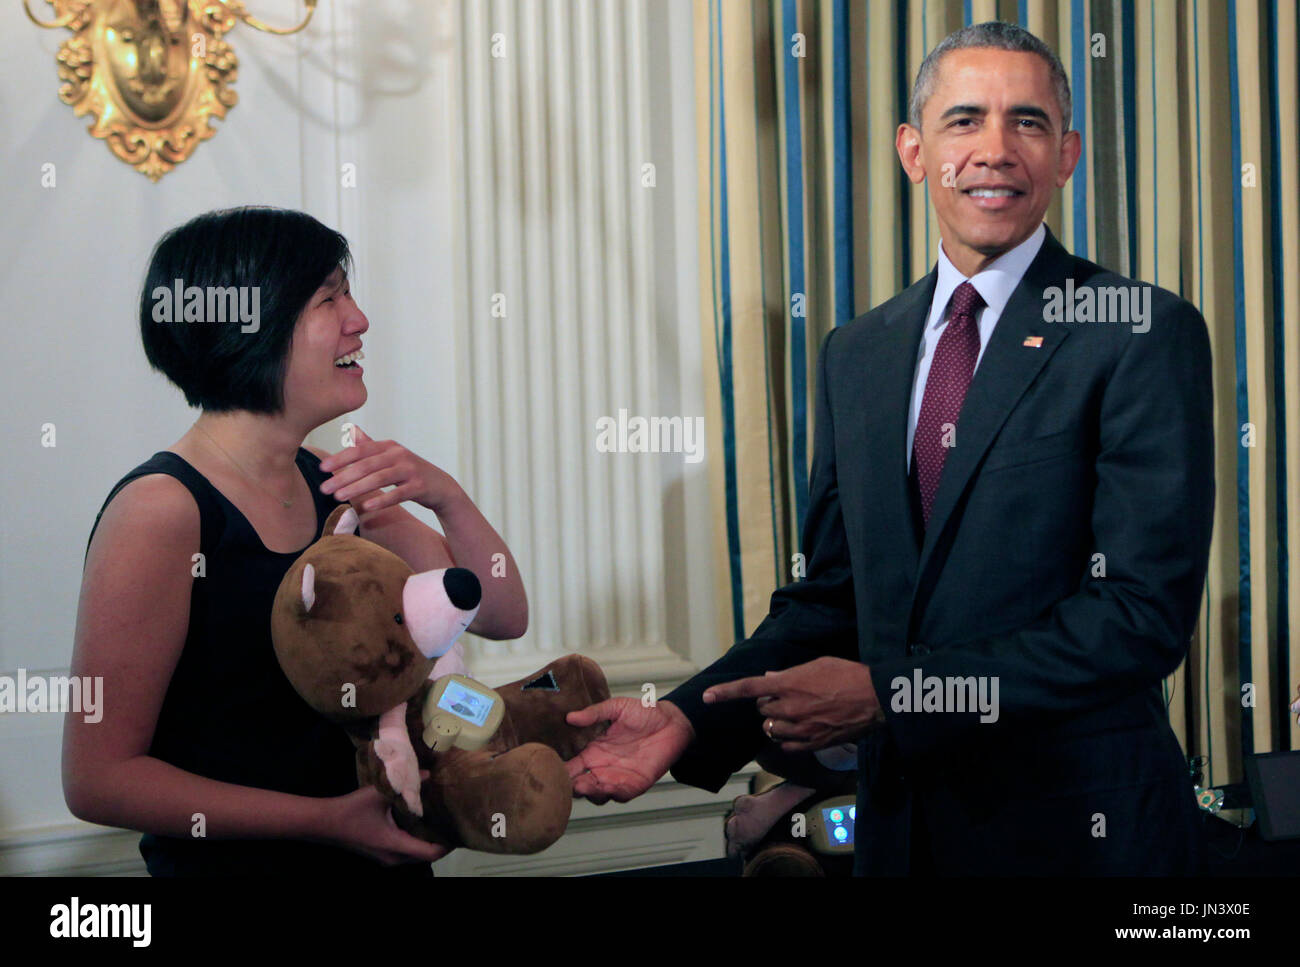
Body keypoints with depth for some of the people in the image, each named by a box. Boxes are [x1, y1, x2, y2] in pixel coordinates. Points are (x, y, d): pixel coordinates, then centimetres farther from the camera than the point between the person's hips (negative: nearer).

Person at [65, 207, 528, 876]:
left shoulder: (334, 487, 2)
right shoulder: (162, 510, -19)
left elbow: (501, 615, 4)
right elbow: (99, 779, -20)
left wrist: (444, 495, -14)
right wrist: (332, 820, -24)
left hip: (382, 854, 7)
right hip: (235, 861, -7)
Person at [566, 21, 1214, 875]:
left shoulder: (1145, 334, -10)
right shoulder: (855, 355, 8)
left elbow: (1146, 610, -17)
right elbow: (830, 597, 11)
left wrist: (890, 692, -19)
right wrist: (692, 718, -6)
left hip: (1080, 828, -5)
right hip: (900, 824, 5)